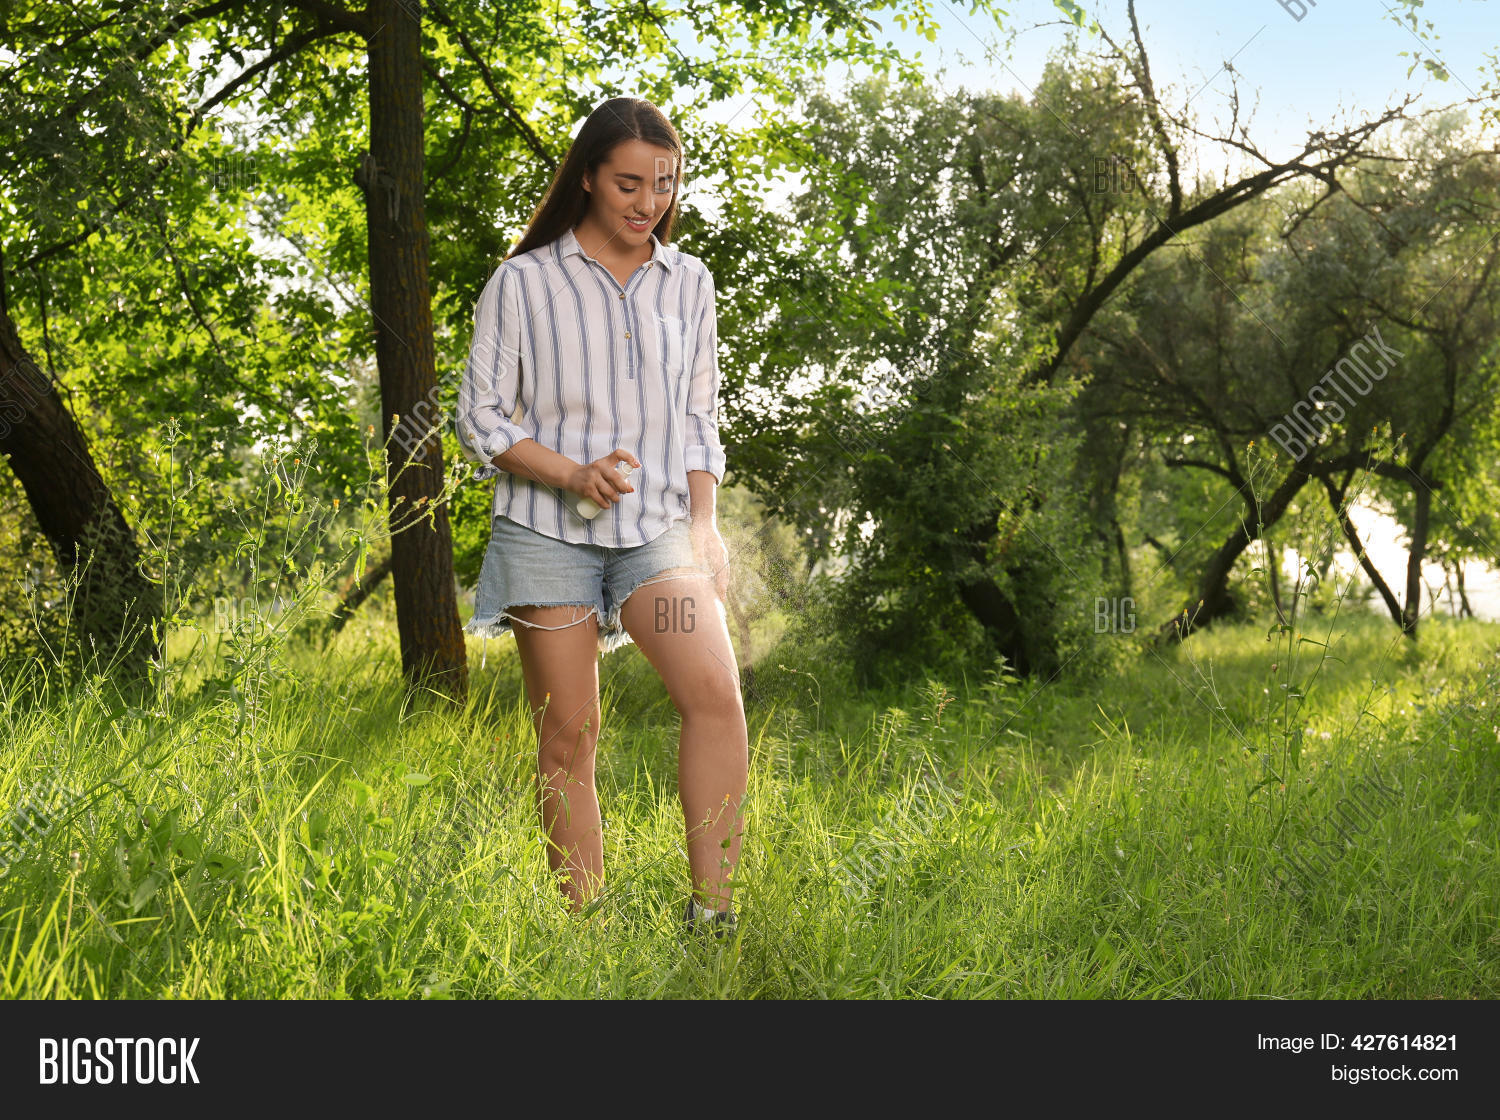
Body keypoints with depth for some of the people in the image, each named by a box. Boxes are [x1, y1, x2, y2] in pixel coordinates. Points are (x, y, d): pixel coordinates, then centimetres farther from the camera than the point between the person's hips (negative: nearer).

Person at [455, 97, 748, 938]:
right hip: (547, 530, -2)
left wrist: (704, 525, 4)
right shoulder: (523, 283, 2)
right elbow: (482, 421, 2)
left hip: (655, 528, 2)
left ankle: (715, 909, -16)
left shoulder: (689, 283, 12)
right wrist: (573, 473, -14)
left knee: (717, 691, -20)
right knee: (568, 737, 0)